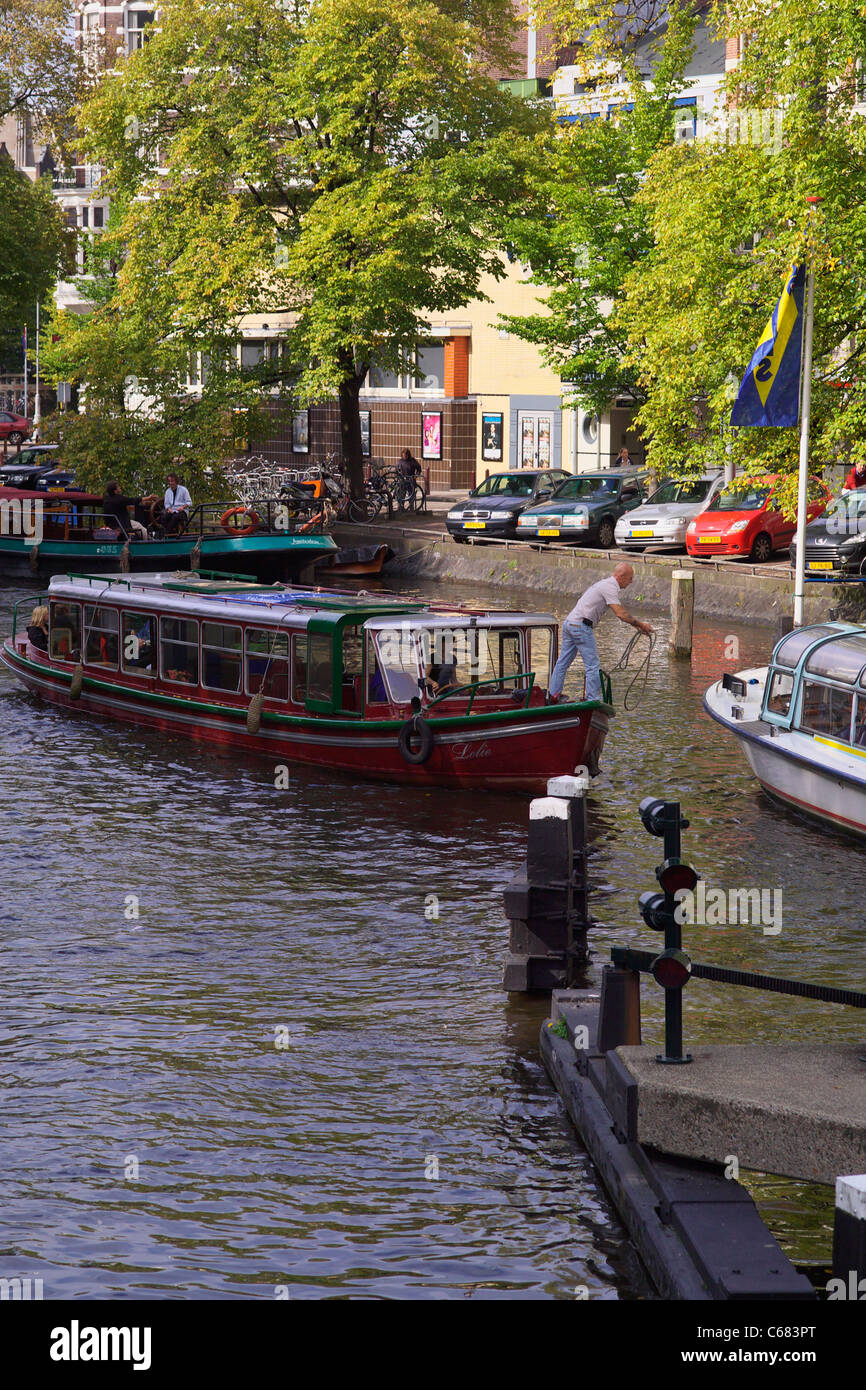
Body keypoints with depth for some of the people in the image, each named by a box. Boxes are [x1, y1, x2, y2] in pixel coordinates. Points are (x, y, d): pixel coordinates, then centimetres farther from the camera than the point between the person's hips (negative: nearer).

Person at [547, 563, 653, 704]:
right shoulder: (610, 588, -11)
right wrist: (640, 625, -12)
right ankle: (593, 701, -5)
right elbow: (620, 614, -20)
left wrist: (637, 626, 18)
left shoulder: (605, 584, 21)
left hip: (569, 623, 10)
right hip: (581, 626, -10)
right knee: (592, 665, -6)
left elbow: (620, 612, 24)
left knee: (563, 661, 15)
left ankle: (553, 696, 20)